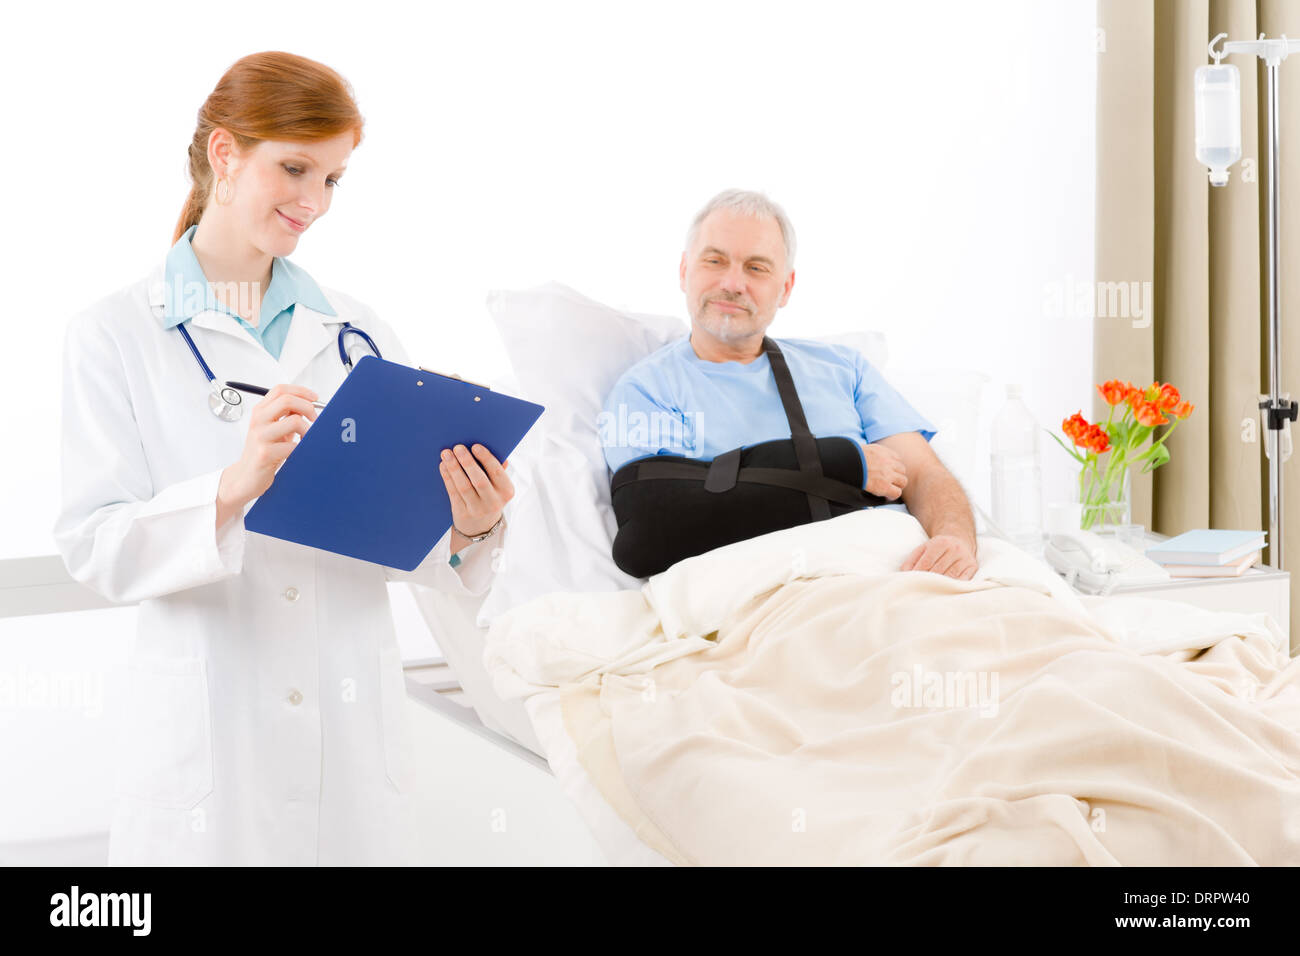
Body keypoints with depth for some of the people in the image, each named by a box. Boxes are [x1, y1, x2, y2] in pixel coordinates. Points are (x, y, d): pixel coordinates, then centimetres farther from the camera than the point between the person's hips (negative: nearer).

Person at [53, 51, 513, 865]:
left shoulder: (358, 333, 9)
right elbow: (95, 547, -11)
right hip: (209, 730, -3)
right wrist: (234, 488, -28)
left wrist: (466, 529, -18)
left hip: (356, 726, 3)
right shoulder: (116, 337, -1)